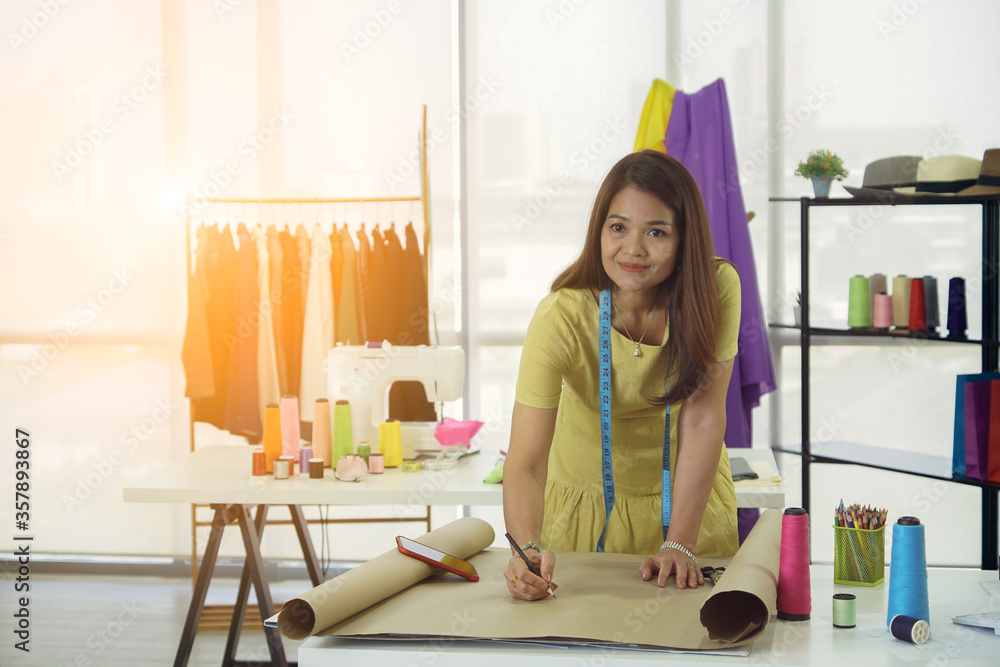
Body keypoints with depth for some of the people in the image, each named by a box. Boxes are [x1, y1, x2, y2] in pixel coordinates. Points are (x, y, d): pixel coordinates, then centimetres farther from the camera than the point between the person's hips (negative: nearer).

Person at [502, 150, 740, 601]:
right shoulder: (561, 319, -28)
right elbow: (524, 464, -33)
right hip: (586, 501, -1)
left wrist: (680, 545, -29)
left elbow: (702, 418, -22)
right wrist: (528, 550, -51)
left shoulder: (716, 288, -22)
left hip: (690, 494, 1)